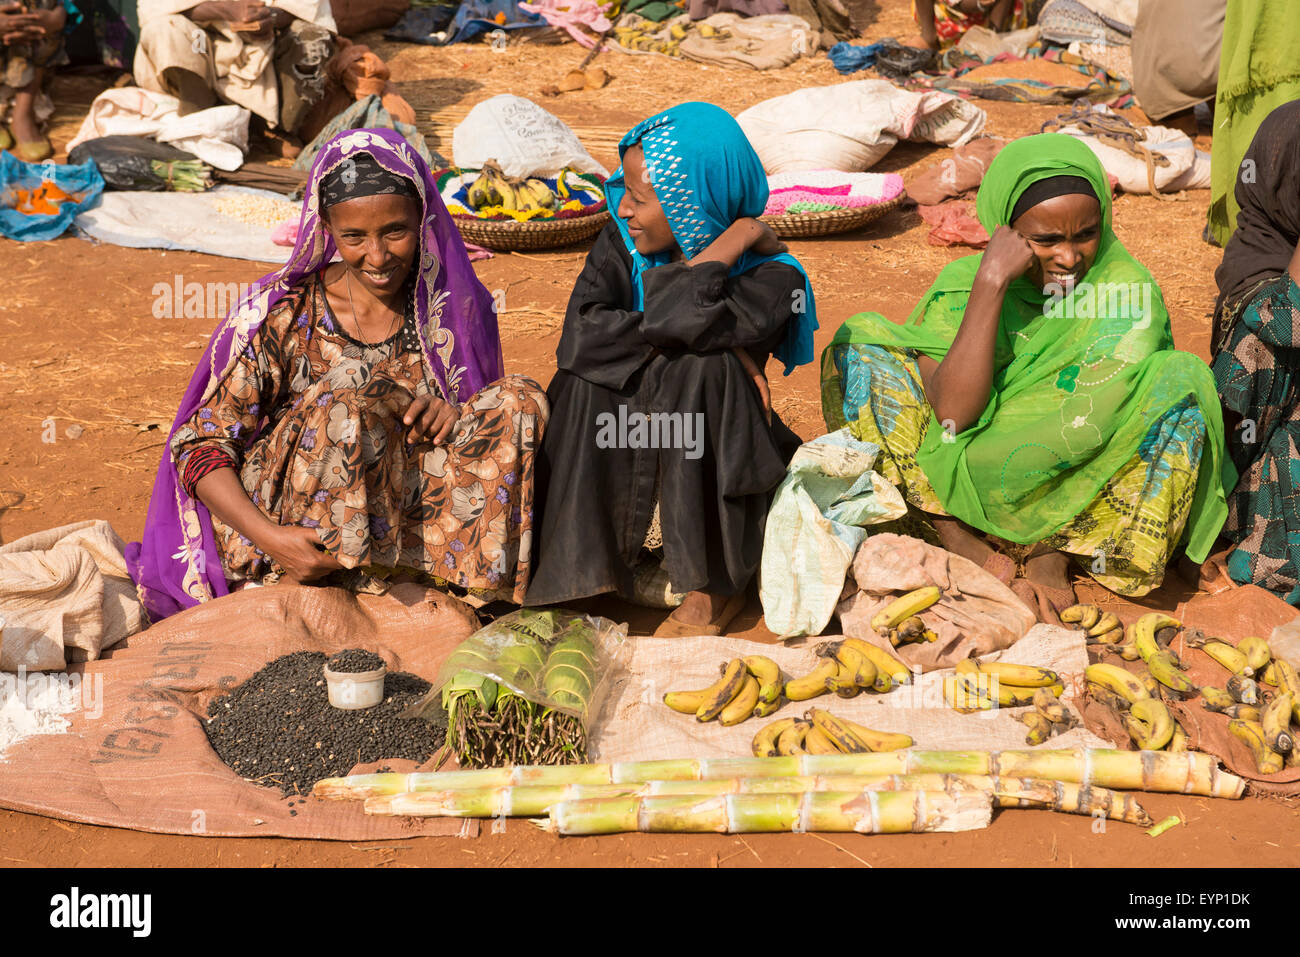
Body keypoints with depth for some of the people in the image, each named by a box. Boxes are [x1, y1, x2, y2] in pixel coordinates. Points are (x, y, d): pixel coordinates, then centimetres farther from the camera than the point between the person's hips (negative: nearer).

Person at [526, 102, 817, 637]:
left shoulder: (771, 277, -16)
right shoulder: (620, 246, -4)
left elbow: (671, 319, -34)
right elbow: (581, 338, -22)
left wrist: (736, 238, -26)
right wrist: (689, 342, -26)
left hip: (710, 468, -2)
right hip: (615, 469, 2)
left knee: (706, 370, -31)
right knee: (587, 383, -26)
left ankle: (716, 585, -21)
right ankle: (587, 562, -15)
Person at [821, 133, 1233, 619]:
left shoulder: (1128, 291, -9)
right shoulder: (961, 283, -5)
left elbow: (1098, 422, -18)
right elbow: (952, 412, -21)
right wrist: (992, 282, -24)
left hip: (1076, 494, -1)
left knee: (1181, 382, -24)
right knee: (860, 347, -13)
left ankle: (1054, 556, -20)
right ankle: (958, 541, -22)